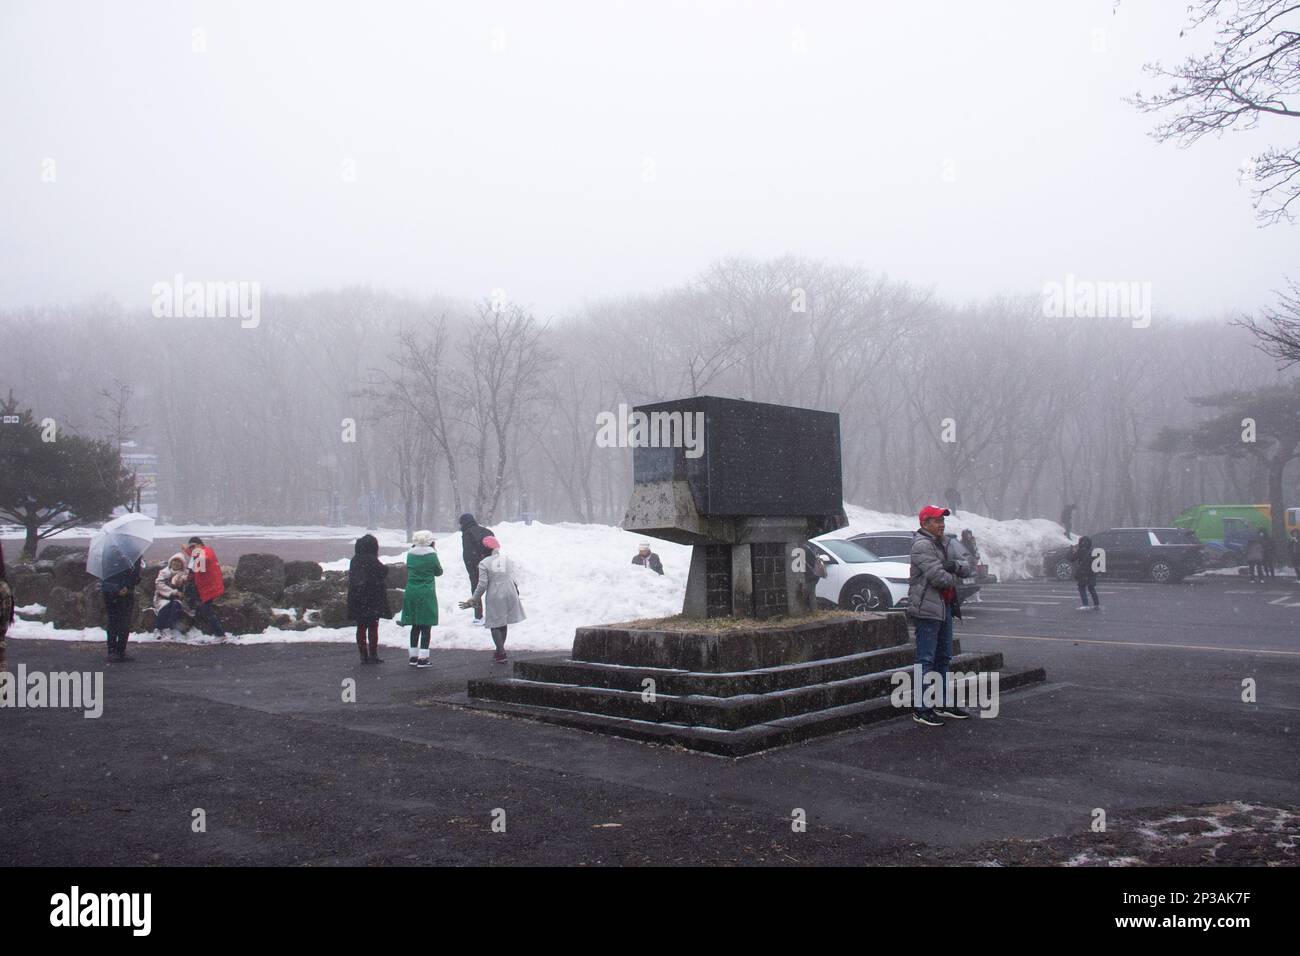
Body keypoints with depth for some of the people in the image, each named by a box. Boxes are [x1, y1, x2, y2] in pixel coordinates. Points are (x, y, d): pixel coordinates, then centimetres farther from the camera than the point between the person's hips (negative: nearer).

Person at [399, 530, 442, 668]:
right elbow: (439, 572, 3)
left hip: (411, 592, 5)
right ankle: (423, 658, -3)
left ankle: (413, 656, 18)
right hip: (426, 593, -5)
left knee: (415, 626, 14)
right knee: (426, 626, 0)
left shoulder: (410, 554, 3)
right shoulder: (431, 554, -9)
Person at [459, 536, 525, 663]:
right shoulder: (507, 560, 6)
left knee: (495, 625, 3)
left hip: (494, 597, -4)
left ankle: (501, 653, -7)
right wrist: (517, 594, 20)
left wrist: (473, 599, -1)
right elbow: (513, 579, 7)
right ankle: (500, 651, 25)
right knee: (503, 624, 16)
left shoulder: (484, 564, -7)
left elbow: (482, 585, -10)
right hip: (509, 595, 5)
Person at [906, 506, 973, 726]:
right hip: (926, 609, -10)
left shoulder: (944, 544, 16)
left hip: (945, 608, 10)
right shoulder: (921, 545, -14)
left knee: (943, 658, 17)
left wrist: (955, 565, -10)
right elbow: (938, 578, -22)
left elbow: (968, 568, 12)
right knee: (926, 660, -7)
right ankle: (921, 709, -3)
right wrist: (953, 576, -1)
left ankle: (943, 704, 28)